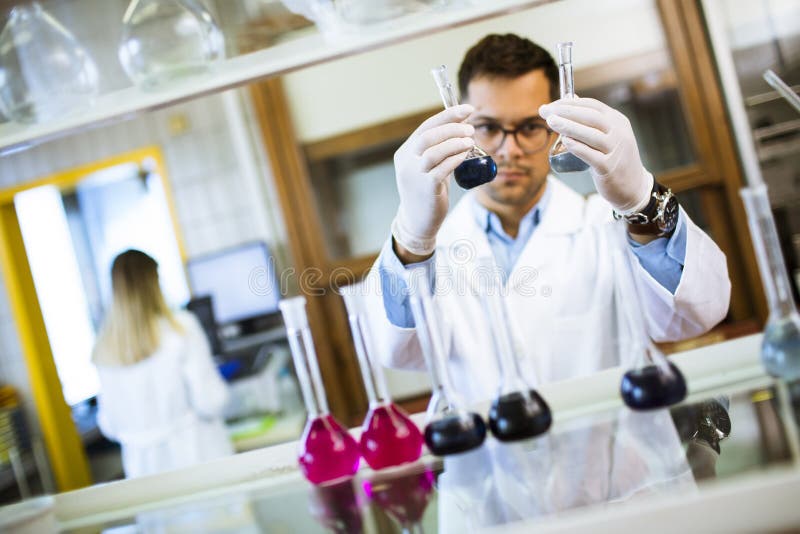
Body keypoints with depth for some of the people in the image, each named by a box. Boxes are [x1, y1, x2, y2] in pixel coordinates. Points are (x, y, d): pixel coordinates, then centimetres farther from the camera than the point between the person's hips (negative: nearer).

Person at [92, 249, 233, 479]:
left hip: (144, 466, 3)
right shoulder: (180, 326, -12)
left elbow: (110, 426, 5)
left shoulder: (104, 350, -1)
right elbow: (210, 403, -14)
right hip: (196, 455, -3)